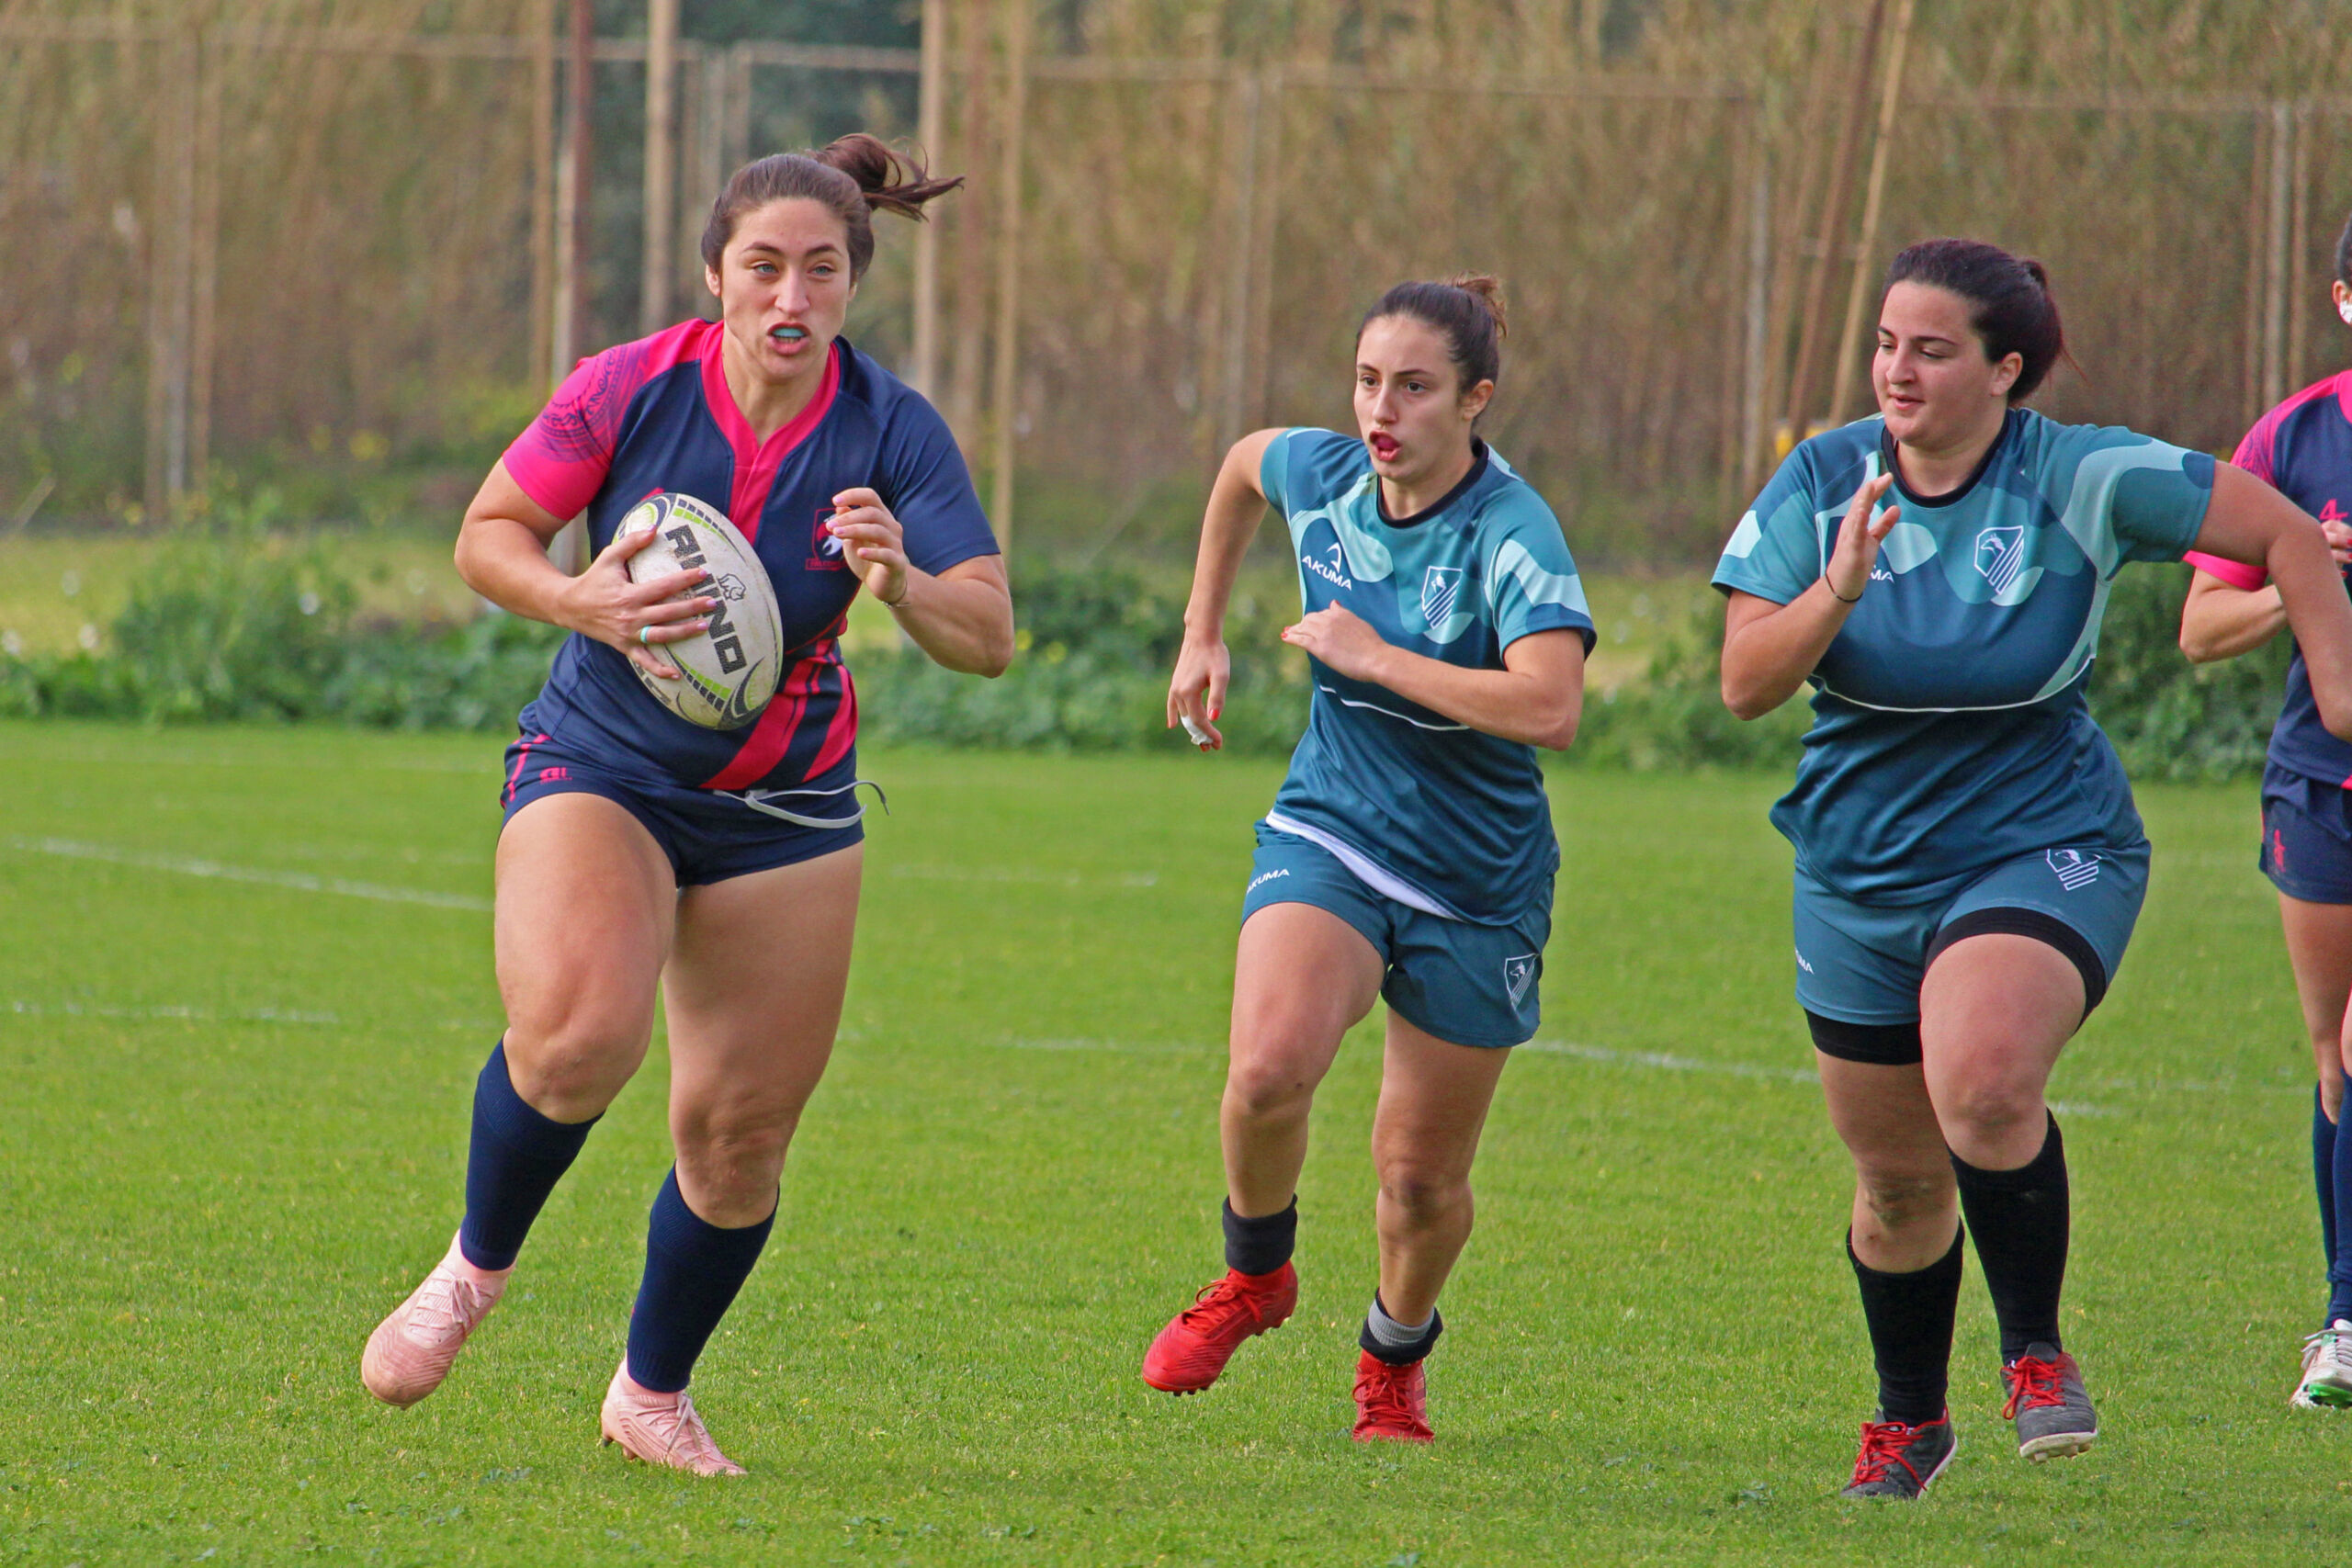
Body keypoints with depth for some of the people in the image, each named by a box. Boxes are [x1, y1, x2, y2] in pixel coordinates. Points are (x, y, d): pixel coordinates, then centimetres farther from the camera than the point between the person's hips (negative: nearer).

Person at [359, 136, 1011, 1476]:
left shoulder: (895, 434, -11)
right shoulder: (631, 389, -14)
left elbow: (990, 637, -14)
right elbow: (489, 535, -4)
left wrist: (901, 583, -36)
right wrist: (588, 605, -24)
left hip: (785, 810, 2)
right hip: (599, 772, -2)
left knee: (741, 1130, 1)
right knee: (578, 1039, -28)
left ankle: (655, 1392, 27)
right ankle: (478, 1267, 1)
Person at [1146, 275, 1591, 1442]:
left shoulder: (1511, 534, -22)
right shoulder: (1321, 477, -6)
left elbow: (1551, 708, -38)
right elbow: (1243, 460, 21)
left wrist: (1368, 654, -30)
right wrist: (1202, 634, 21)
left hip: (1476, 885, -2)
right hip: (1329, 836, 2)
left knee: (1421, 1173, 6)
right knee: (1269, 1070, -26)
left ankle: (1396, 1354, 37)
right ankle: (1255, 1272, 3)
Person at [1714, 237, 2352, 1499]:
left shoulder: (2084, 482, -12)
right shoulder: (1820, 485, -5)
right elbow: (1743, 684, -10)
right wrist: (1836, 594, -27)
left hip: (2045, 850, -4)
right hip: (1860, 875, 4)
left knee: (1984, 1083, -32)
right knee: (1897, 1179, 13)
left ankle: (2036, 1353, -9)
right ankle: (1910, 1419, 39)